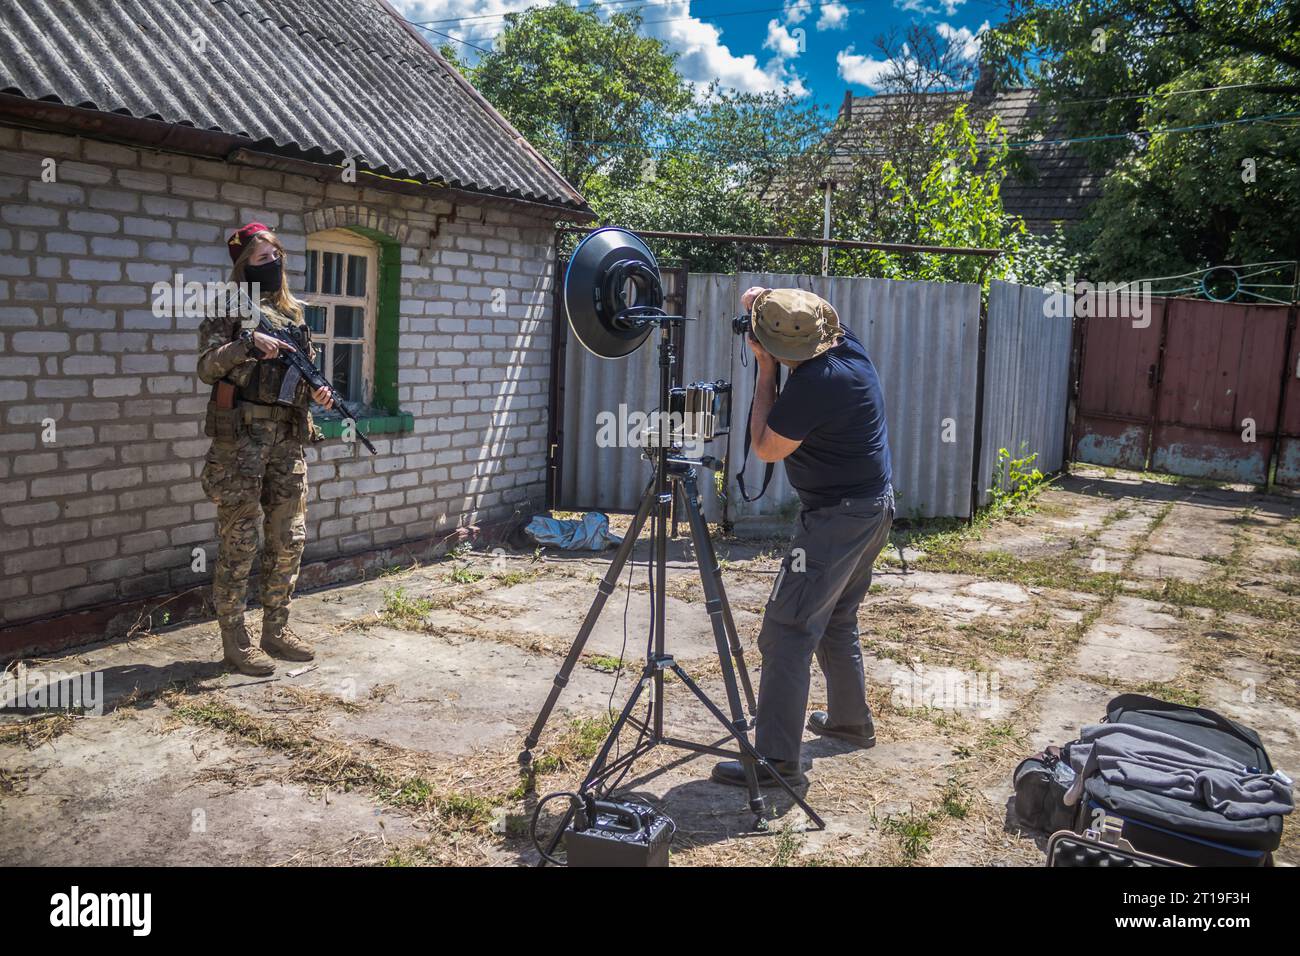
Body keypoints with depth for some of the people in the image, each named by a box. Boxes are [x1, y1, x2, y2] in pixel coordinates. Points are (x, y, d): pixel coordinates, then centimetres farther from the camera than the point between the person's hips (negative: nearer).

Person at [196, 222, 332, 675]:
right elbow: (207, 367, -9)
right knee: (239, 541, -2)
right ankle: (235, 640, 8)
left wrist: (316, 392, 0)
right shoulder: (228, 310, -1)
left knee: (289, 540, 8)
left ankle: (276, 629, 21)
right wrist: (247, 342, -22)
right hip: (242, 435, -6)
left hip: (289, 436, 6)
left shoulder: (293, 312, 16)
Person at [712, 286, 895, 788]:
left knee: (787, 632, -9)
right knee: (837, 618, 23)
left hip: (836, 517, -10)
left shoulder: (813, 384, -26)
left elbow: (767, 448, -12)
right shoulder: (846, 343, 0)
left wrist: (765, 369, -10)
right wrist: (762, 303, 2)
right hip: (874, 506, 10)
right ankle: (851, 720, 36)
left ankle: (777, 759, -7)